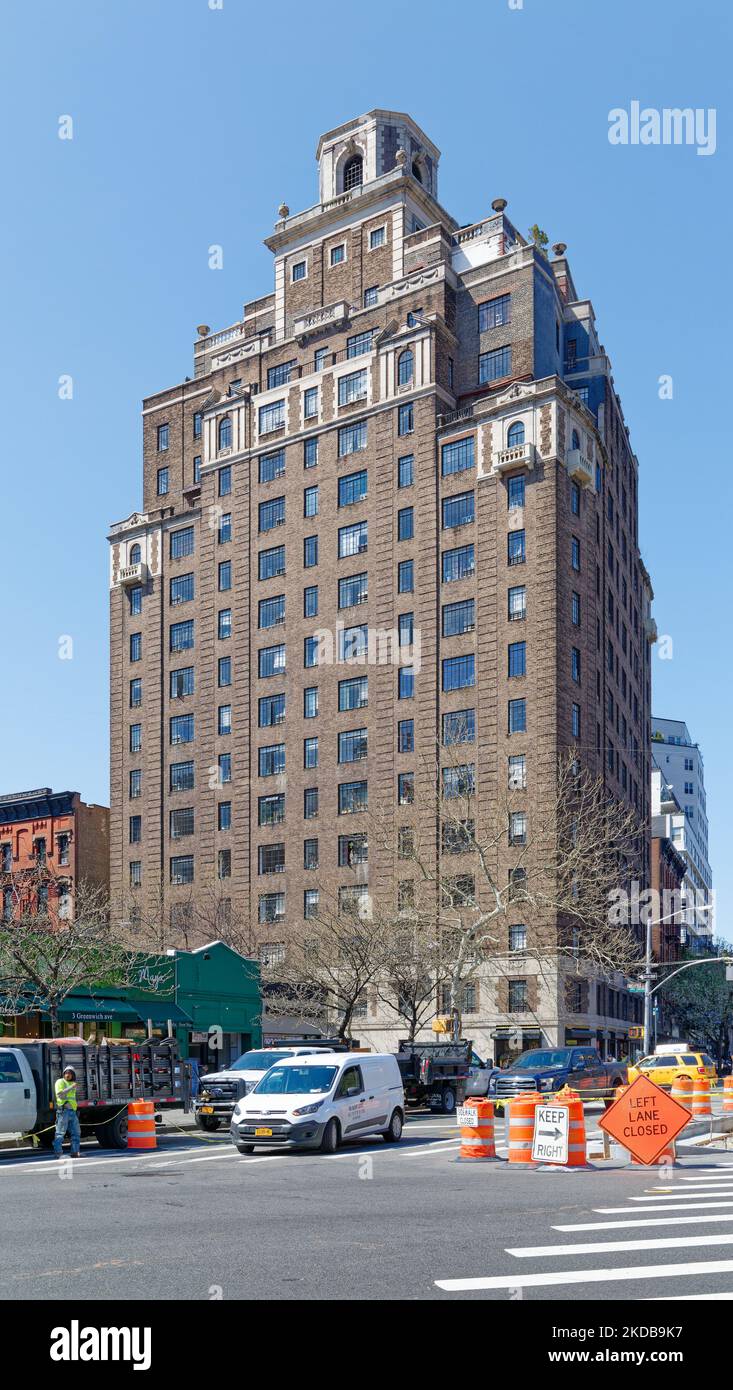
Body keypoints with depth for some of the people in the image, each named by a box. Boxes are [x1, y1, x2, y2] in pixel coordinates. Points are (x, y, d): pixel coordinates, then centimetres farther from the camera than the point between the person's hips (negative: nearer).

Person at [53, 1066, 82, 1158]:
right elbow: (60, 1094, -18)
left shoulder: (72, 1083, 23)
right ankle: (58, 1153, -9)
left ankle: (75, 1152, 16)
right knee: (60, 1133, -9)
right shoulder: (60, 1082, -1)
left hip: (72, 1111, 8)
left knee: (76, 1133, 10)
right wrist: (71, 1087, -19)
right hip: (63, 1110, -8)